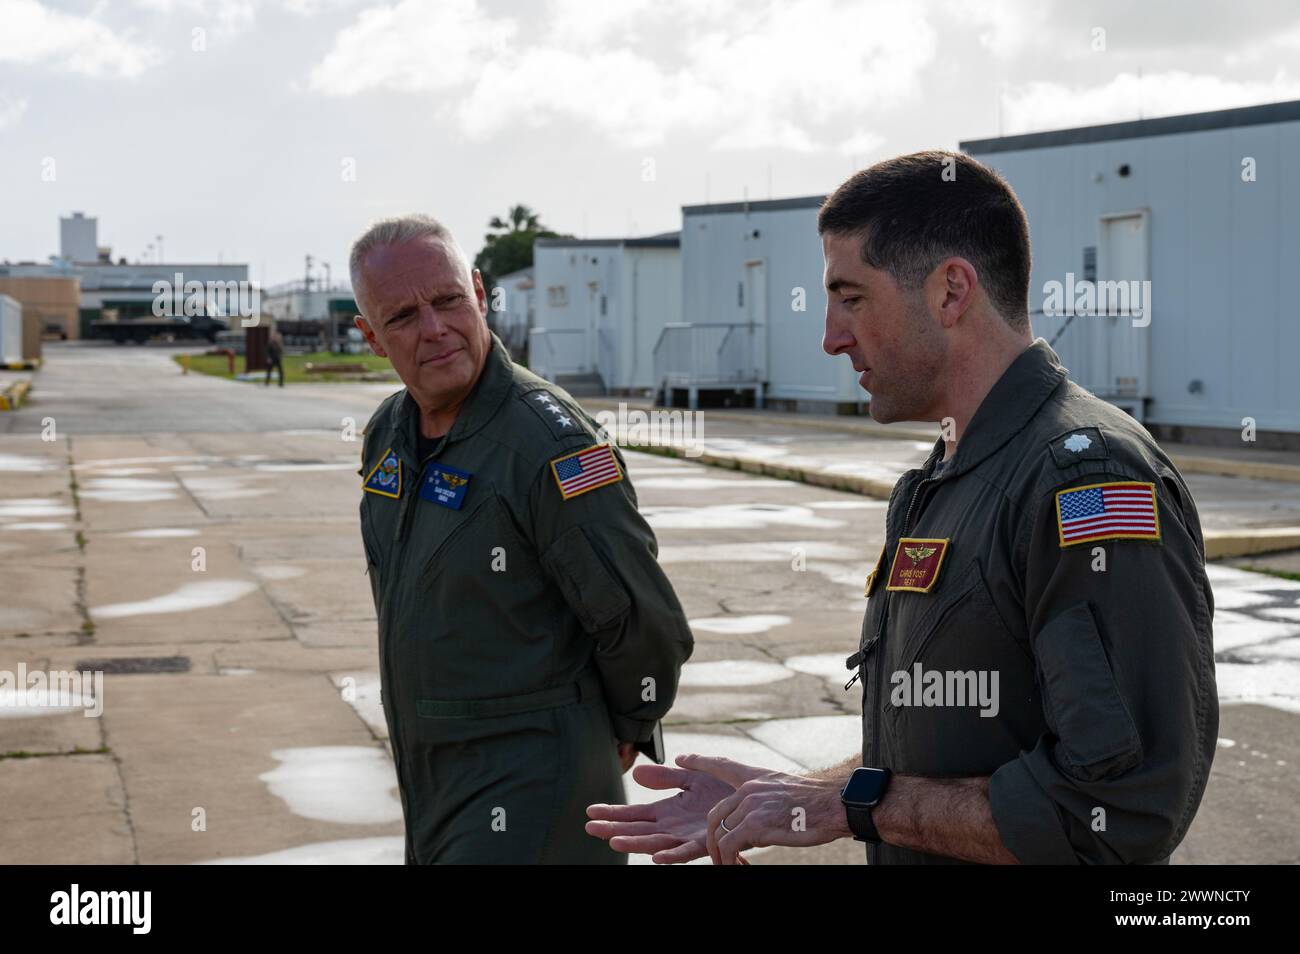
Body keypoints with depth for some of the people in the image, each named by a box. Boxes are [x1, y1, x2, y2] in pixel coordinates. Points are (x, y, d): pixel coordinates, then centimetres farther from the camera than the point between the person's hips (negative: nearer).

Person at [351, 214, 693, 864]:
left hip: (531, 783, -8)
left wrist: (625, 733, -4)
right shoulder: (388, 433, 6)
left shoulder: (549, 441, -20)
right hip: (430, 779, 8)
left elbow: (647, 627, -18)